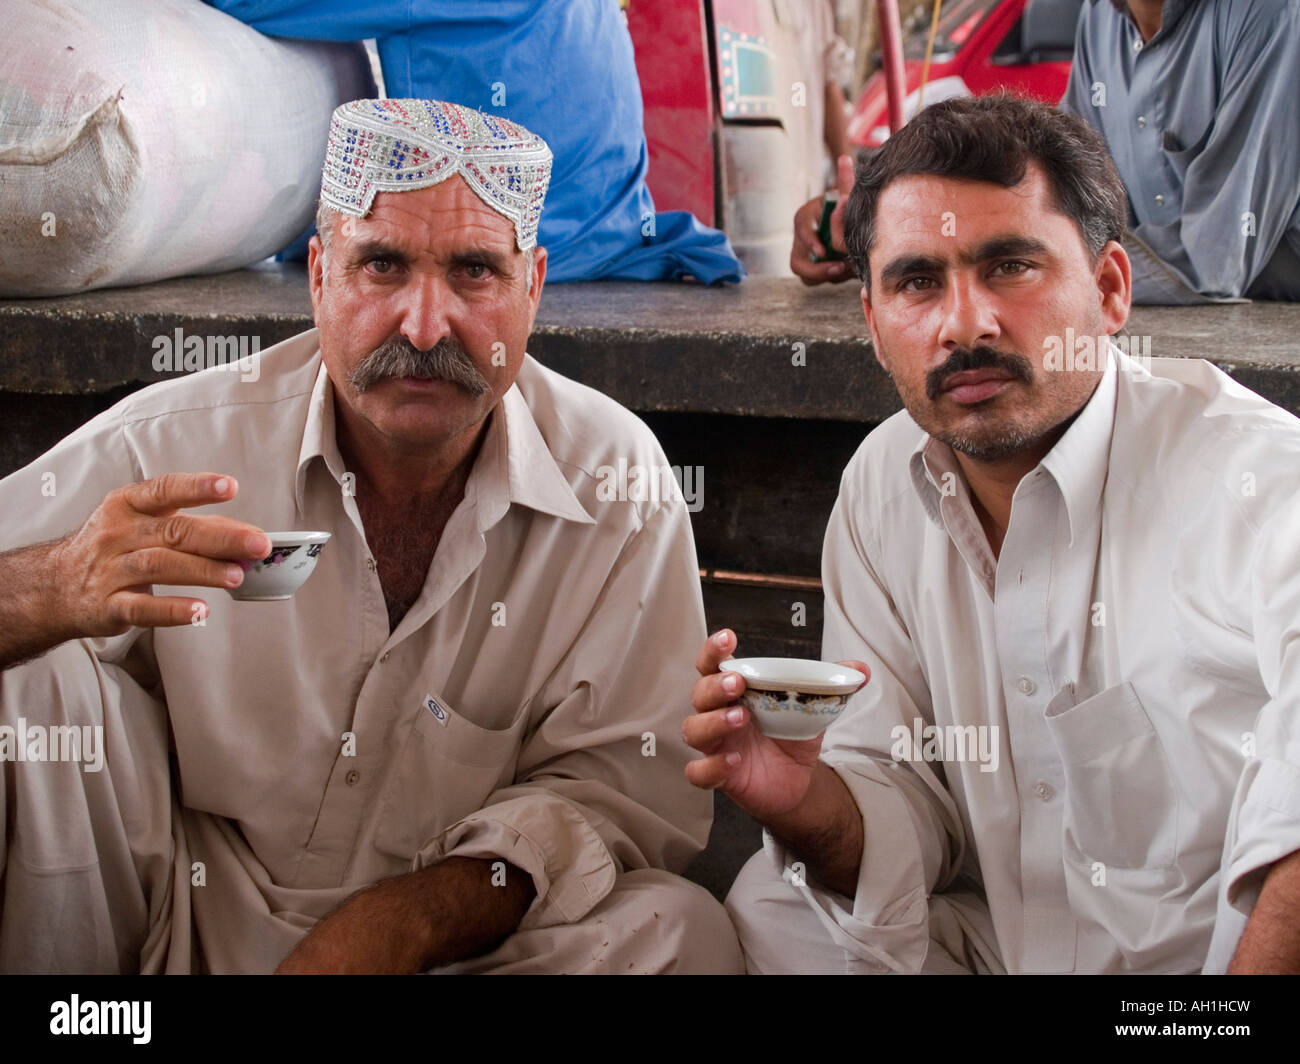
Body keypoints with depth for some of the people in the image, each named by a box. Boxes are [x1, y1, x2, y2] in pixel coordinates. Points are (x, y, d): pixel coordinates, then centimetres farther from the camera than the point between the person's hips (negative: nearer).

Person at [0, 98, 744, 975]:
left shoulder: (615, 476, -10)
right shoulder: (170, 449, -12)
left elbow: (622, 781, -9)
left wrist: (410, 920, -24)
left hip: (457, 940, 1)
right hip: (185, 925, 0)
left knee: (682, 929, -25)